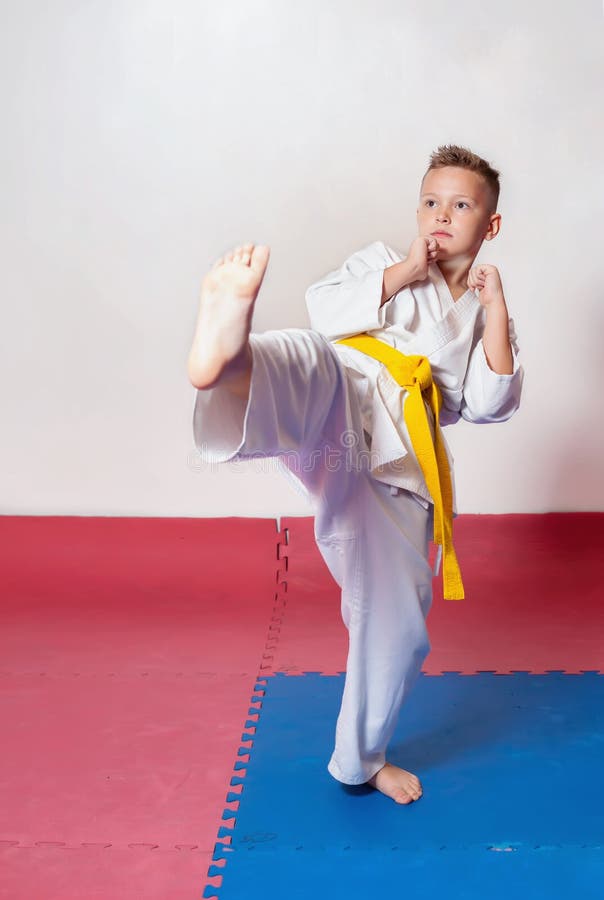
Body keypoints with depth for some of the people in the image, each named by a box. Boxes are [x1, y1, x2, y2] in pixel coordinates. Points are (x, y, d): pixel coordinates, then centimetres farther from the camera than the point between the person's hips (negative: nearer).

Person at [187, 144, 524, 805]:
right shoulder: (385, 261, 19)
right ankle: (226, 357, -76)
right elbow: (325, 307, -1)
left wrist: (496, 308, 5)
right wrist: (404, 271, -3)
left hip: (396, 469, 4)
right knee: (316, 359, -39)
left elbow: (489, 404, 8)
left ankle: (359, 760, 31)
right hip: (345, 412, -3)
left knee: (397, 626, 7)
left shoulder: (483, 316, 26)